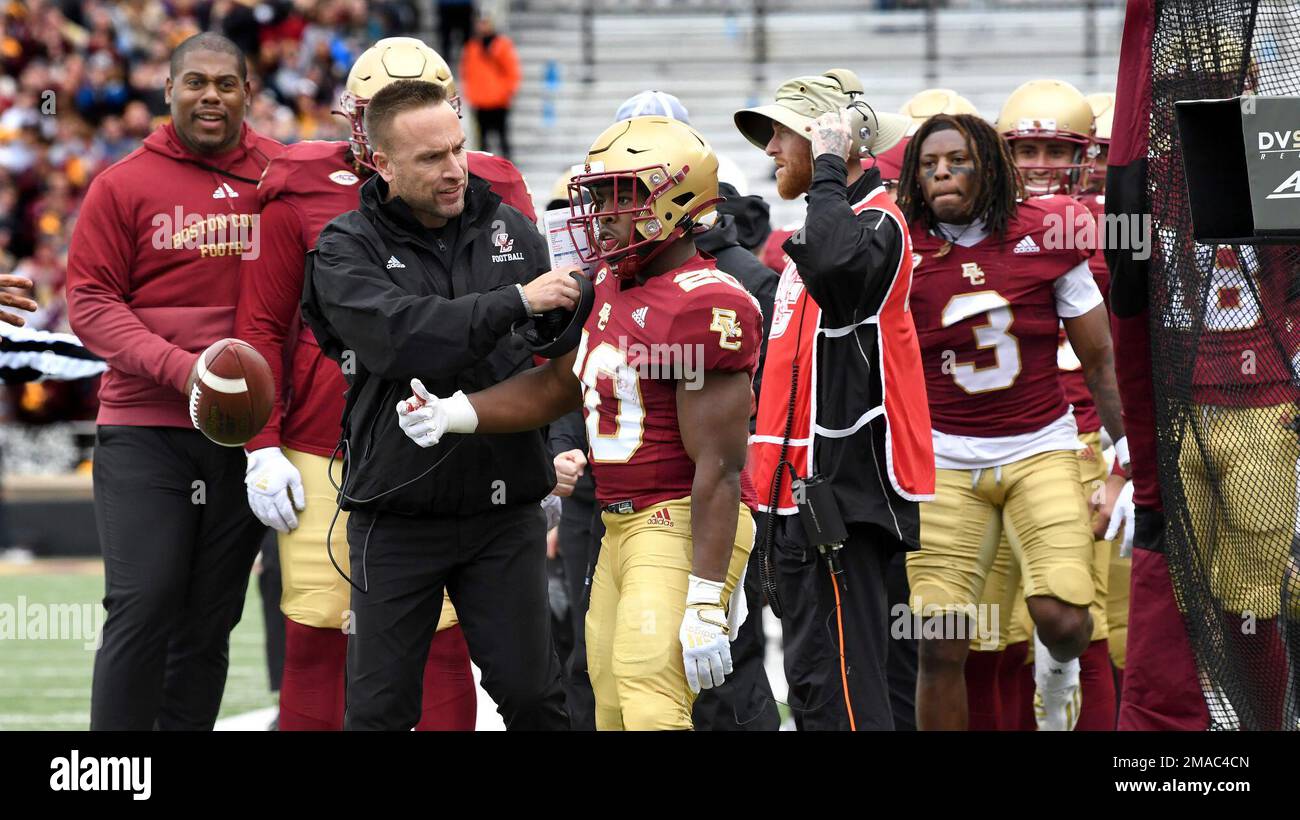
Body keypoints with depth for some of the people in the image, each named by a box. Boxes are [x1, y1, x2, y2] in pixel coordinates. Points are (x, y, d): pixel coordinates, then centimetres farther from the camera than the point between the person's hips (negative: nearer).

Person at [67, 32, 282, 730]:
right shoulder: (124, 186, 0)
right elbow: (91, 302, -4)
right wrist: (179, 366, -17)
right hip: (144, 431, -3)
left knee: (210, 621, 7)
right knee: (142, 606, -10)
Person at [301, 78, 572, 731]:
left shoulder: (509, 230, 7)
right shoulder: (347, 249, -5)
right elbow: (400, 337, -23)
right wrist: (514, 303, -24)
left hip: (504, 511, 2)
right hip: (397, 514, -2)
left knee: (532, 694, 4)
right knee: (381, 706, 4)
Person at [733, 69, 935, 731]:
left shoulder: (875, 223, -11)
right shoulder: (829, 223, 21)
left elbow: (837, 267, -38)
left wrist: (829, 171, -23)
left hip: (839, 499, -11)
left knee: (836, 692, -13)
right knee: (816, 687, 13)